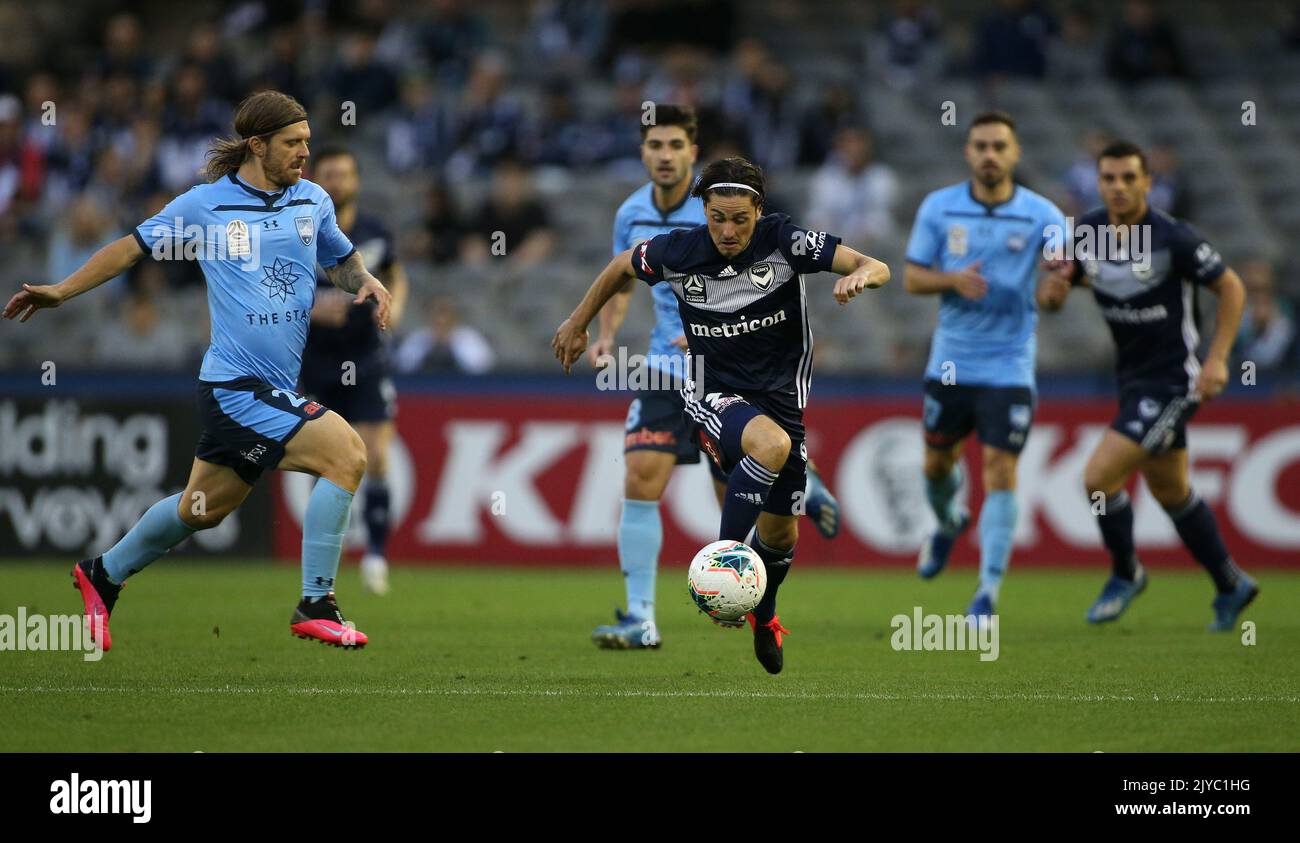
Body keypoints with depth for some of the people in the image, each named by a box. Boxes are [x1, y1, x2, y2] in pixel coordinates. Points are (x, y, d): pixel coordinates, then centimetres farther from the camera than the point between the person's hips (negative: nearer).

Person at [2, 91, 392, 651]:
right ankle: (316, 605, -16)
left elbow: (343, 261, 25)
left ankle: (103, 575, 41)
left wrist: (367, 283, 2)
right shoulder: (204, 205, -3)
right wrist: (62, 291, 10)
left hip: (276, 389, 7)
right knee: (345, 452, -21)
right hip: (236, 386, -7)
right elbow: (134, 247, 9)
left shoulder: (313, 202, 10)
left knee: (203, 508, 19)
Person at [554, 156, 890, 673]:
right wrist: (578, 324, 17)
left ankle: (763, 615, 44)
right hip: (713, 393, -2)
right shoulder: (676, 253, -13)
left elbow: (878, 269, -19)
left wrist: (860, 275, -42)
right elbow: (622, 266, 9)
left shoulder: (784, 241, -16)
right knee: (772, 444, -37)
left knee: (782, 534, 12)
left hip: (779, 394, 2)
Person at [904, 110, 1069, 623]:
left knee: (1001, 472, -12)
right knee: (936, 464, 15)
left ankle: (989, 591, -9)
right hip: (950, 362, 3)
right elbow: (912, 277, 2)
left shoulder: (1040, 214, -5)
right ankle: (949, 524, 50)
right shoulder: (938, 208, 0)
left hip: (1009, 365, -3)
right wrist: (953, 280, -18)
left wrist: (1063, 273, -39)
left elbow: (1066, 266, -15)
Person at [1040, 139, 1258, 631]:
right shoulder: (1087, 233, -4)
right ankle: (1230, 585, 35)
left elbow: (1231, 287, -10)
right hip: (1132, 378, 7)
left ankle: (1125, 573, 10)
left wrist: (1217, 359, -16)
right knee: (1171, 493, 17)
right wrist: (1051, 292, -17)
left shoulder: (1174, 239, -20)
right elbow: (1060, 284, 8)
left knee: (1098, 477, -14)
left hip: (1173, 381, -7)